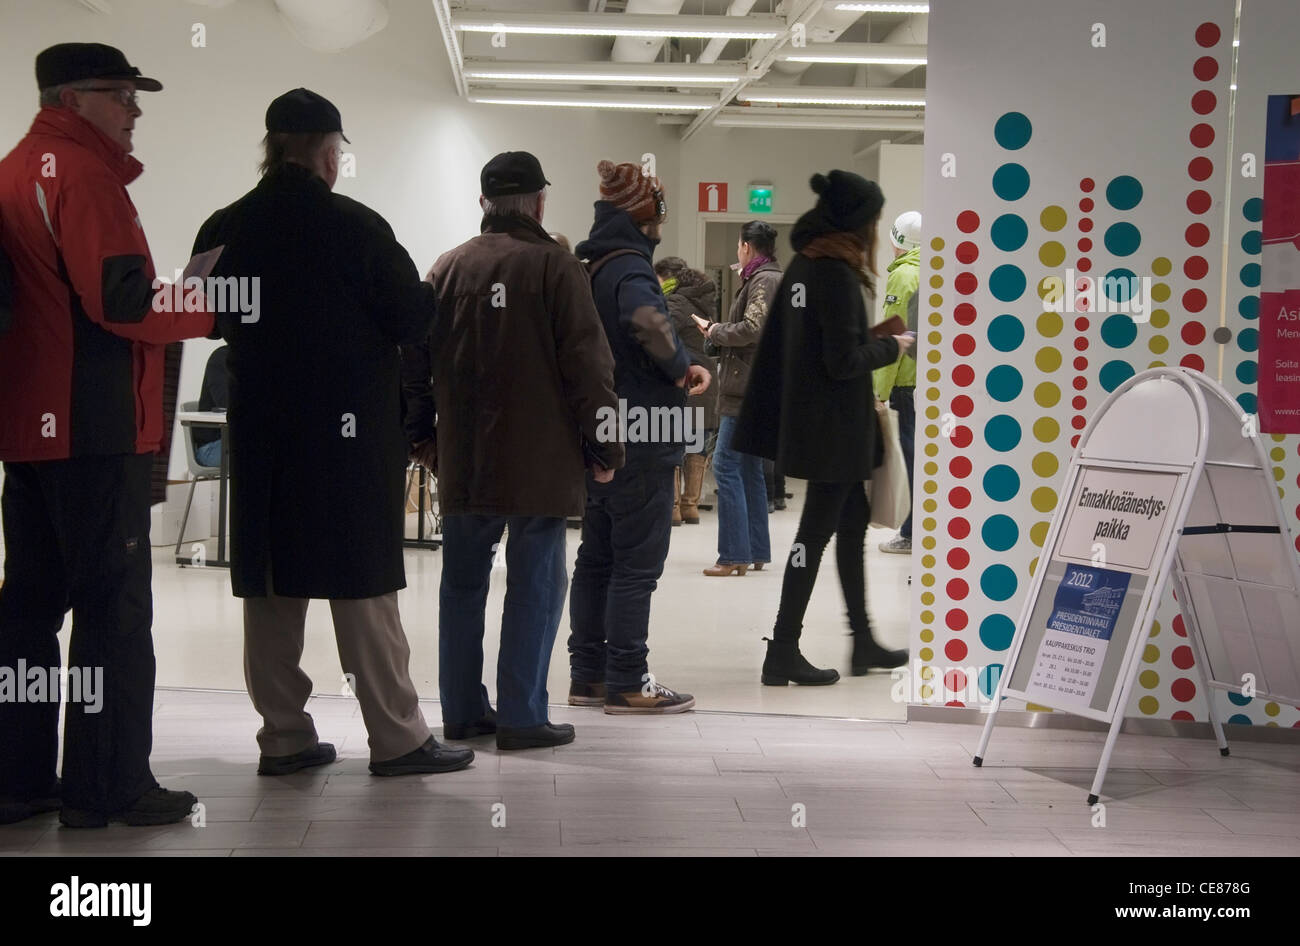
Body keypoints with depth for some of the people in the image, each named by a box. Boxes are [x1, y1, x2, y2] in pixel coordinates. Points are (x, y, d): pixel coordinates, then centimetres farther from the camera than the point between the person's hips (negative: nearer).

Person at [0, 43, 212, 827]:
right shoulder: (83, 173, -11)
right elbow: (121, 300, -20)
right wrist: (207, 308, -5)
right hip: (95, 427, -9)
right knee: (114, 607, -4)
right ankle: (108, 787, -1)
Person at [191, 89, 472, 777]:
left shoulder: (225, 229, 3)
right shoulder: (355, 227, -12)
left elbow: (211, 318, 16)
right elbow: (412, 317, -8)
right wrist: (431, 289, 12)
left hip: (259, 429, 5)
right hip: (349, 429, -5)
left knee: (269, 584, 10)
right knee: (362, 584, 0)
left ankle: (283, 735, 15)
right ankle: (397, 738, 5)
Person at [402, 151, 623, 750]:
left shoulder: (449, 268, 7)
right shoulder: (555, 266, -7)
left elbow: (416, 357, 12)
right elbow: (588, 364, -10)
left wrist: (421, 434, 23)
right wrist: (603, 447, -2)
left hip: (462, 461, 5)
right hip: (540, 462, -5)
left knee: (462, 583, 13)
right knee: (534, 587, 1)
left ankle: (462, 710, 18)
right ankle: (522, 718, 1)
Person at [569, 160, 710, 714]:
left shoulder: (586, 268, 12)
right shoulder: (629, 268, -16)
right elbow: (647, 321, -36)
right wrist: (681, 367, -20)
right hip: (639, 440, -9)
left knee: (596, 558, 14)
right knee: (637, 562, -1)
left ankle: (588, 675, 21)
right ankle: (627, 683, 4)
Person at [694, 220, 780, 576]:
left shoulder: (763, 280, -11)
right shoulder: (772, 278, 19)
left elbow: (752, 329, -22)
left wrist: (717, 332, -7)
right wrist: (720, 331, 9)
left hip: (748, 389, -10)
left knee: (726, 466, -11)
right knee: (749, 467, 13)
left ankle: (735, 555, -12)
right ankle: (757, 551, 16)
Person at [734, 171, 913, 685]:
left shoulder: (803, 265, 8)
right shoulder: (837, 275, -19)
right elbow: (844, 360, -21)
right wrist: (891, 347, -5)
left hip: (806, 420, 9)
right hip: (835, 426, -9)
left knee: (853, 523, 17)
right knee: (817, 530, -2)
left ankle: (863, 642, 26)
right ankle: (783, 652, 4)